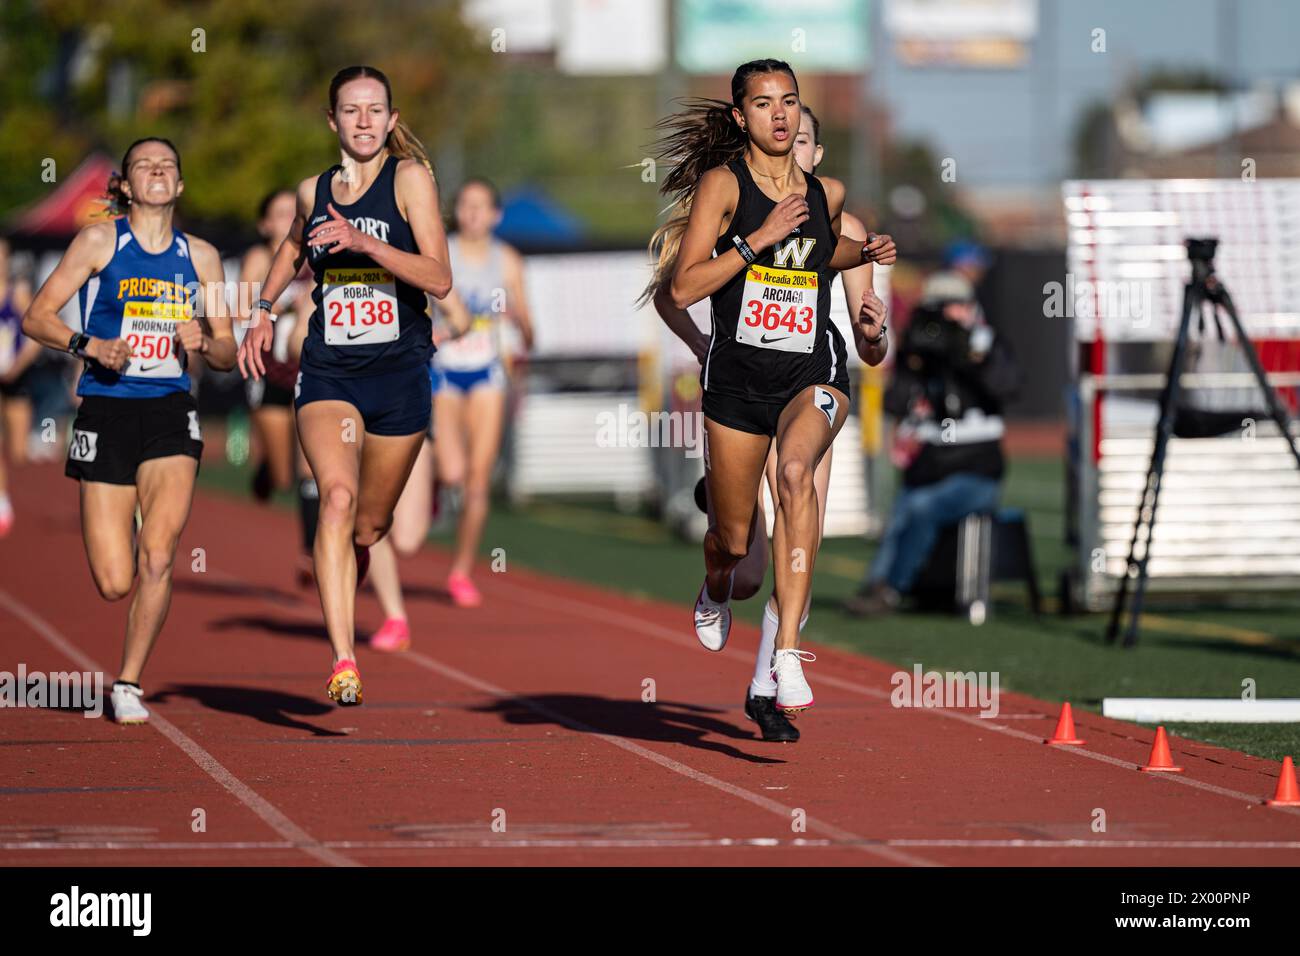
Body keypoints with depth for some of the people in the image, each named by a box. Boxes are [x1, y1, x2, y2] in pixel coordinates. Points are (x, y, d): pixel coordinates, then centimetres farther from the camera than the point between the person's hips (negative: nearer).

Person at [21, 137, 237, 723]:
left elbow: (227, 354, 14)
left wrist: (203, 343, -8)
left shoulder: (199, 256, 9)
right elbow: (36, 318, 1)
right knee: (114, 583, -4)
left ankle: (129, 684, -1)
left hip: (171, 413, 2)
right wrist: (89, 345, -15)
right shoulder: (100, 242, 1)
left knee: (157, 557, -18)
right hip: (106, 411, -2)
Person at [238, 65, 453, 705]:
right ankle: (343, 663, -29)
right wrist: (264, 309, 20)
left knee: (371, 525, 11)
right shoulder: (313, 191, 7)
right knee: (338, 497, -23)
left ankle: (340, 612, 45)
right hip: (327, 373, 1)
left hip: (400, 373, -1)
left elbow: (439, 278, -14)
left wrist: (366, 243, -24)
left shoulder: (410, 178, -4)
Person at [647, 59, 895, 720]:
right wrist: (761, 237, -18)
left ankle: (787, 651, -33)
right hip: (738, 372, -1)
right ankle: (715, 593, 50)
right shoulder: (722, 183, -5)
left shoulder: (826, 194, 7)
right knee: (733, 537, 9)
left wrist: (864, 254, 10)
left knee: (795, 470, -32)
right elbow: (682, 287, -13)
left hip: (813, 369, 1)